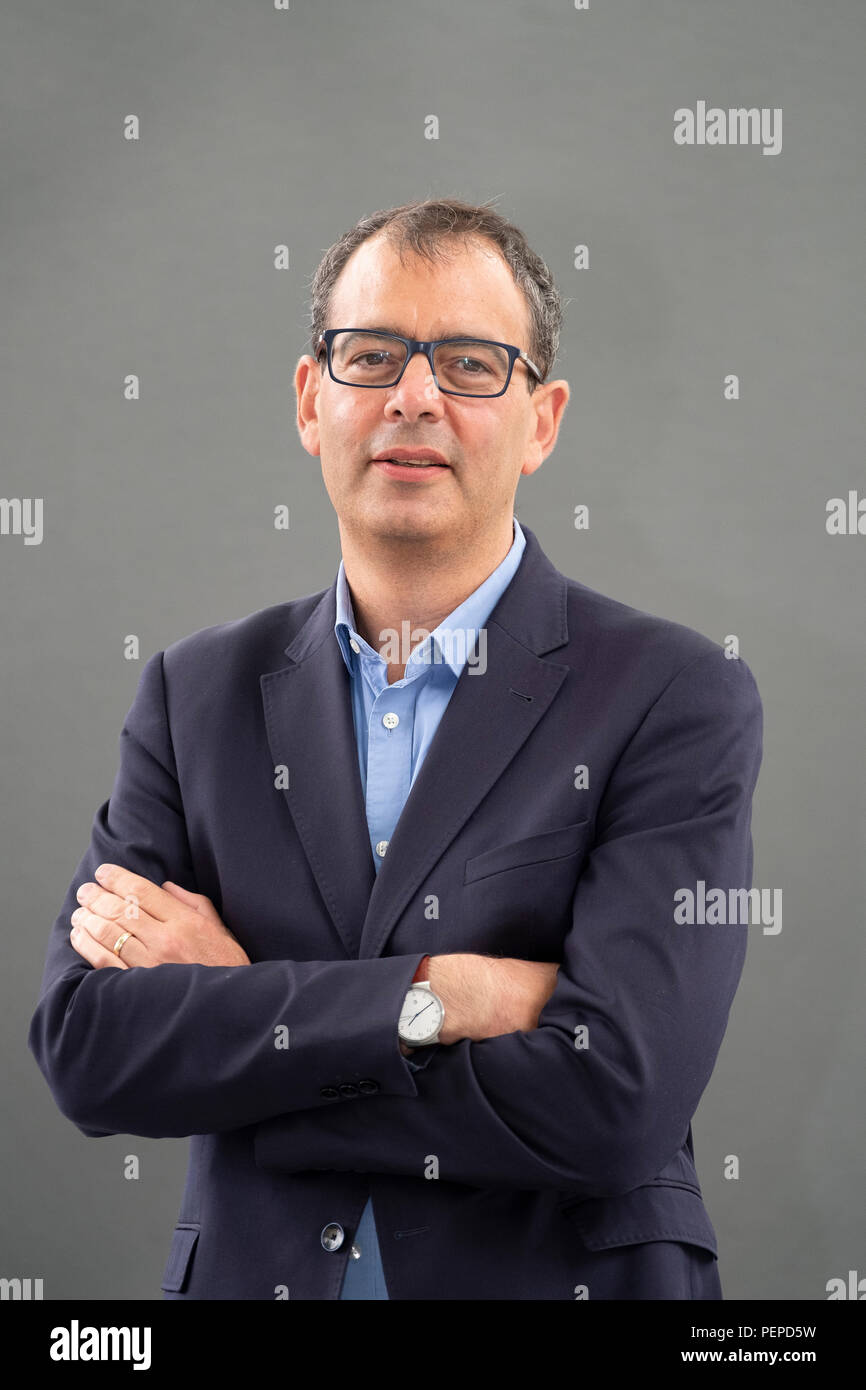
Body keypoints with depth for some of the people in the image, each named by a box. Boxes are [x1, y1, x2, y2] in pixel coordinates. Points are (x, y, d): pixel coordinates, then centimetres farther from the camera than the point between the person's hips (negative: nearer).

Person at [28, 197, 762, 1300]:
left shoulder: (677, 697, -12)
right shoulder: (199, 692, 0)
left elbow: (612, 1102, -22)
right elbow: (84, 1045, -11)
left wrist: (232, 1010, -15)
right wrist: (431, 997, -22)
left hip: (560, 1273, -3)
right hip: (250, 1272, 3)